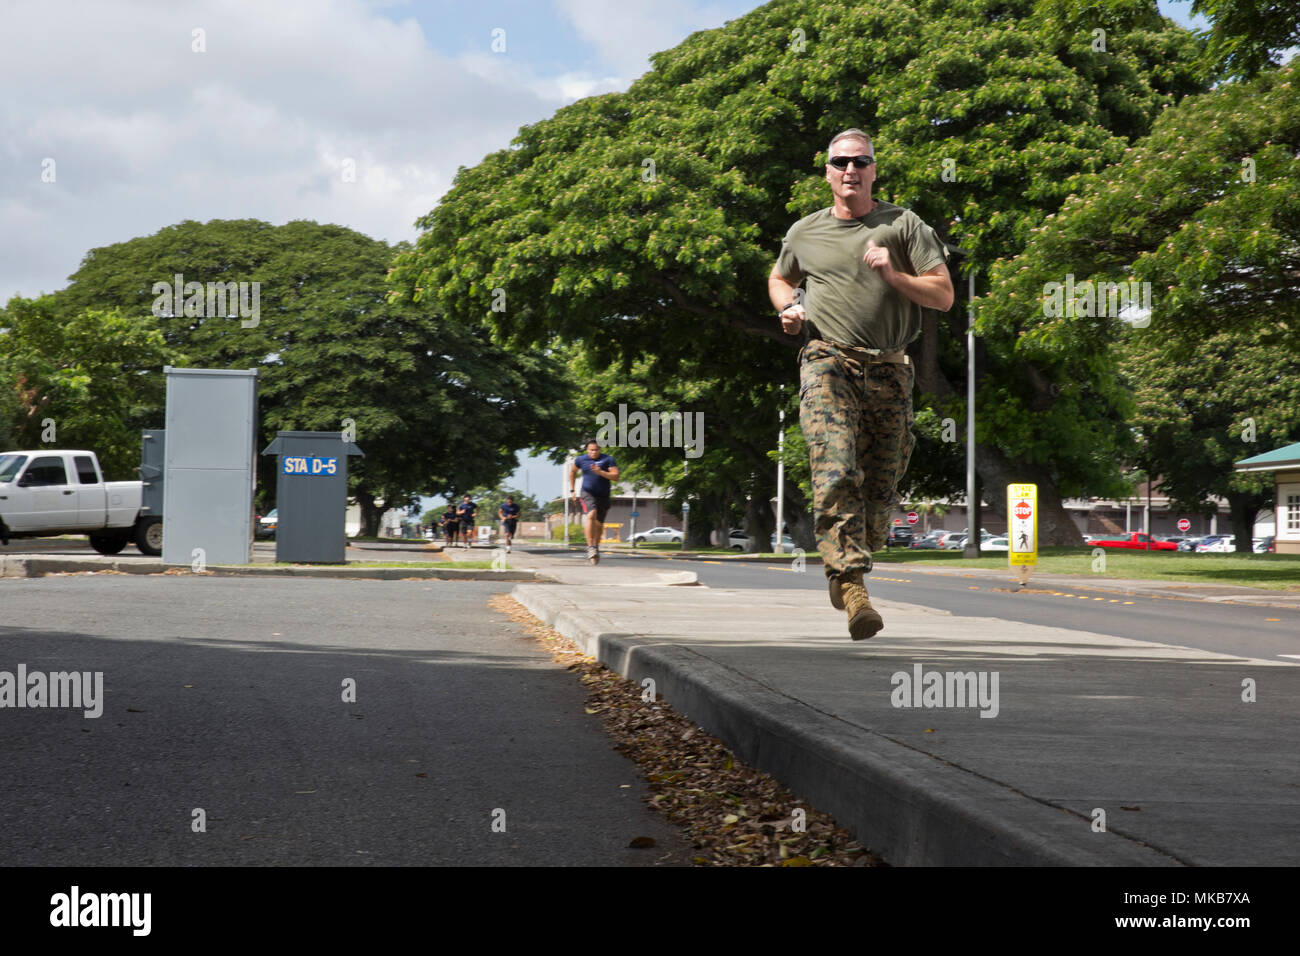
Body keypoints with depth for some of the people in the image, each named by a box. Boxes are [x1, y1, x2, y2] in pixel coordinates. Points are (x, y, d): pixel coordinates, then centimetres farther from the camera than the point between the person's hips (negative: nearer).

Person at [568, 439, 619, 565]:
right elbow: (572, 471, 24)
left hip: (603, 496, 1)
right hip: (588, 493, -1)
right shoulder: (581, 460, 5)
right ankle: (590, 547, -33)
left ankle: (596, 547, 33)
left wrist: (600, 472, -22)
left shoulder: (608, 460, -2)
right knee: (591, 514, -27)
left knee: (599, 524, 10)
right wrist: (573, 490, 20)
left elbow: (616, 476, -10)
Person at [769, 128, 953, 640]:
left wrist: (894, 277, -12)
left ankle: (840, 566, 29)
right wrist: (788, 307, 11)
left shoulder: (904, 225, 8)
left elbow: (944, 296, 4)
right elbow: (778, 278, 34)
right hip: (827, 362, -1)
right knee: (836, 473, -22)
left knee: (879, 488, 5)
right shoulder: (804, 232, 14)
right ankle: (851, 582, -27)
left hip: (888, 371, 1)